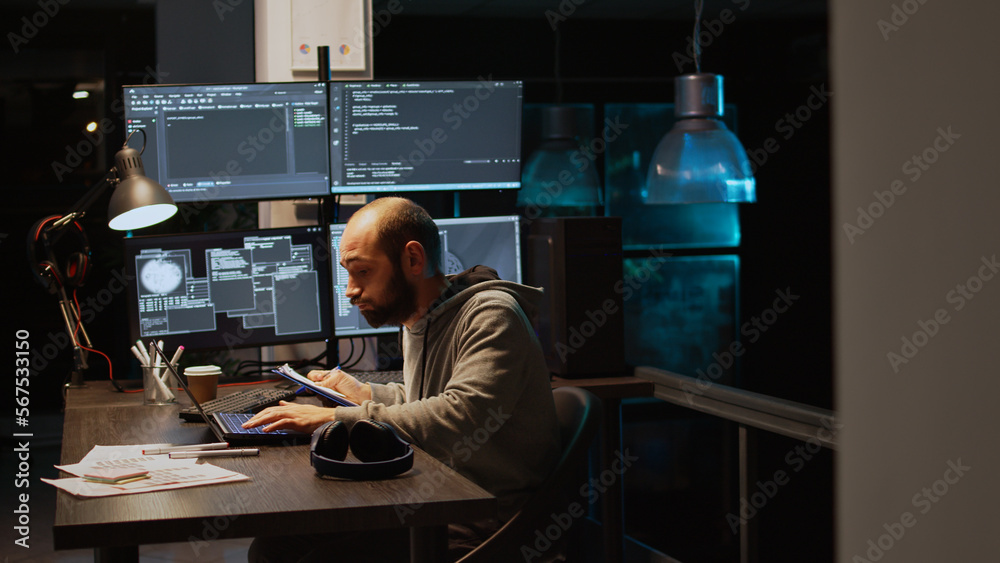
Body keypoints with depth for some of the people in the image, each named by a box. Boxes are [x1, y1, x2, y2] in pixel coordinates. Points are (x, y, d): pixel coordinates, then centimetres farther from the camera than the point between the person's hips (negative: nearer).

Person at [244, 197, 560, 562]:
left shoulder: (491, 315, -15)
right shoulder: (415, 321, 15)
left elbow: (459, 418, -29)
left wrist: (336, 419, -26)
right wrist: (360, 393, 22)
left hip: (479, 528, -8)